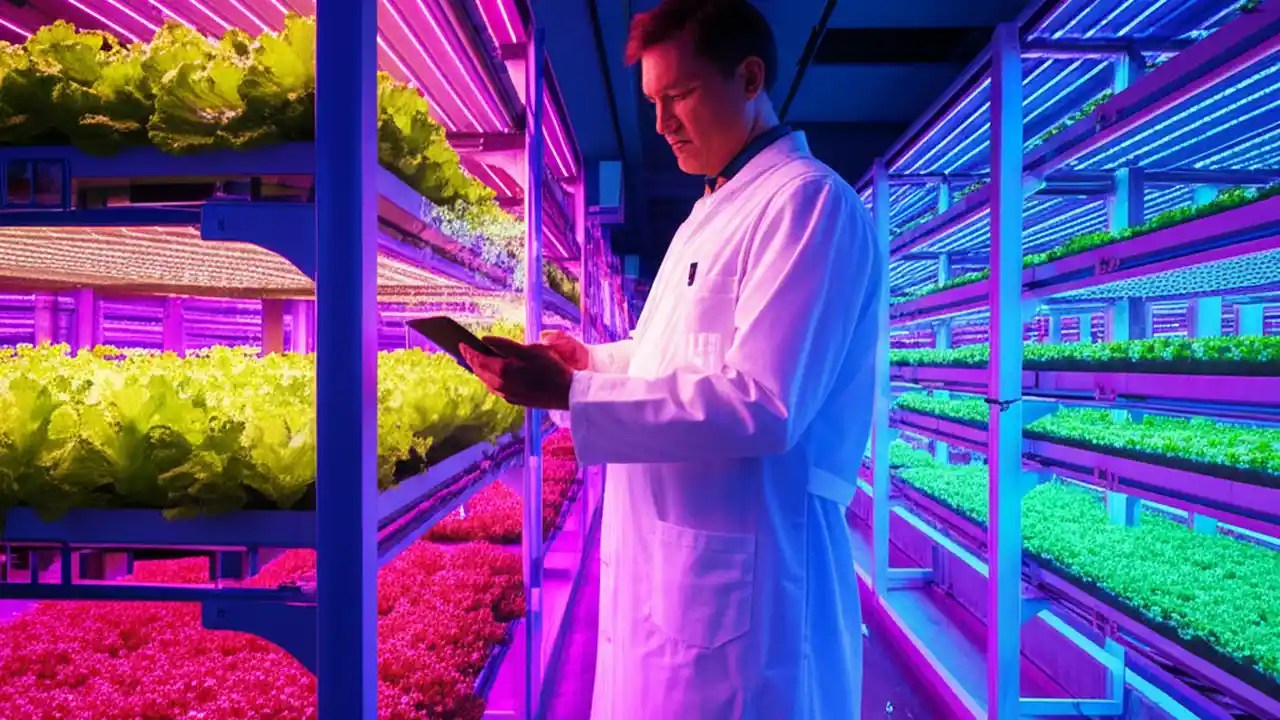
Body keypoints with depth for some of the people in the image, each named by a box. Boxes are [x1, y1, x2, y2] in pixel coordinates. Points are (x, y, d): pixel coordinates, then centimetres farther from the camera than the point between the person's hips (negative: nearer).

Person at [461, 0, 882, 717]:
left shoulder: (808, 200, -14)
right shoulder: (716, 212, 18)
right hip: (673, 554, 9)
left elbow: (763, 402, -24)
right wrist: (593, 359, 11)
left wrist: (569, 396, -23)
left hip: (740, 568, -9)